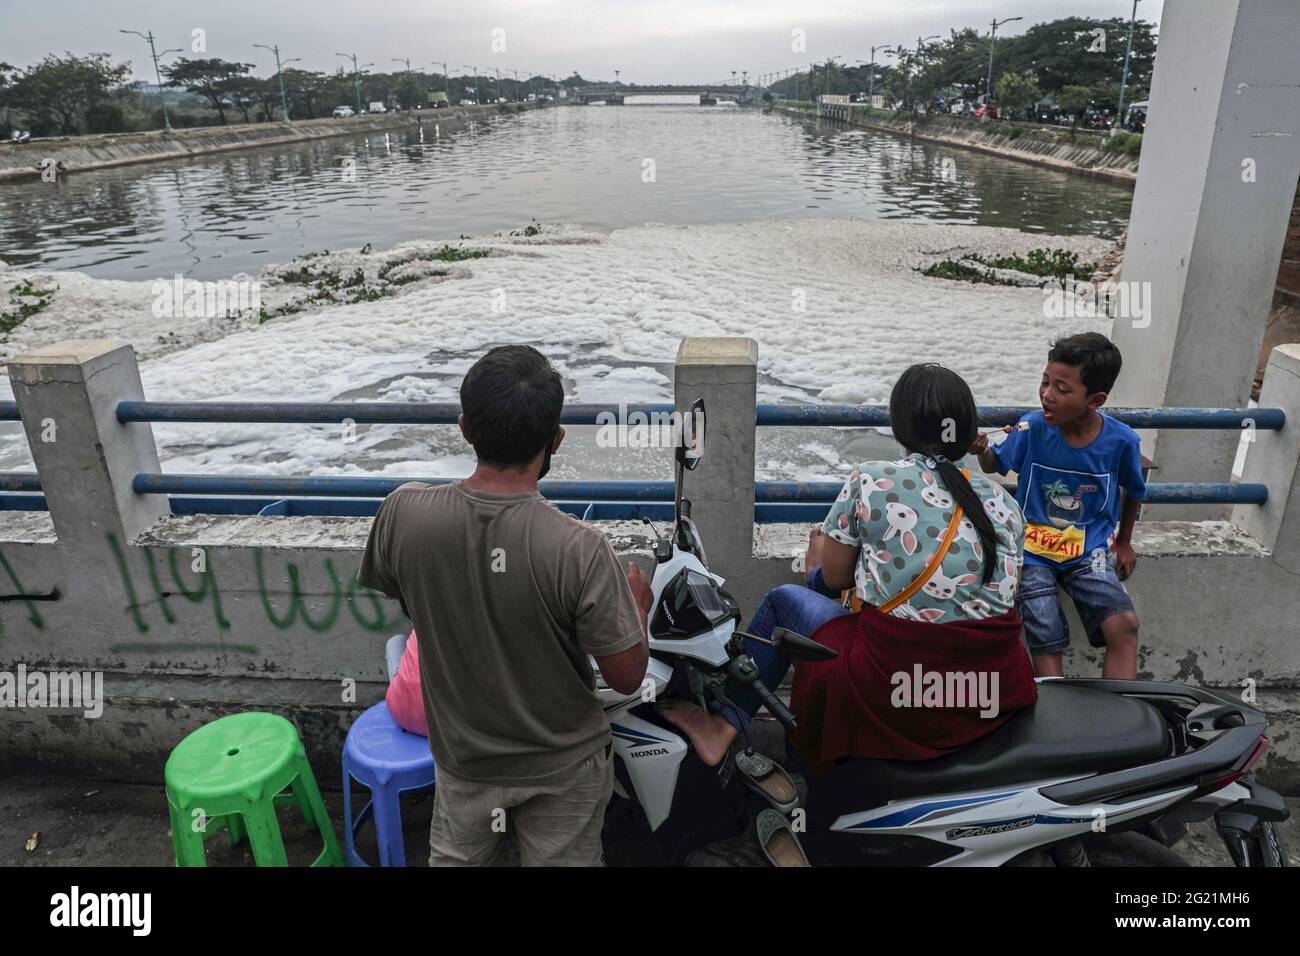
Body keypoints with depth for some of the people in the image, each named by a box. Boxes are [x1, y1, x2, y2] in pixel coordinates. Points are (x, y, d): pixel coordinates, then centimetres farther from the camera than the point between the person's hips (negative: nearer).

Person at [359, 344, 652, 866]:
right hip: (561, 768, -2)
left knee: (456, 857, 27)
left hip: (462, 756, 2)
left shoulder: (404, 513, -23)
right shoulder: (578, 549, -33)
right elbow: (626, 676, -20)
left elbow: (383, 595, -1)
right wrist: (637, 603, -1)